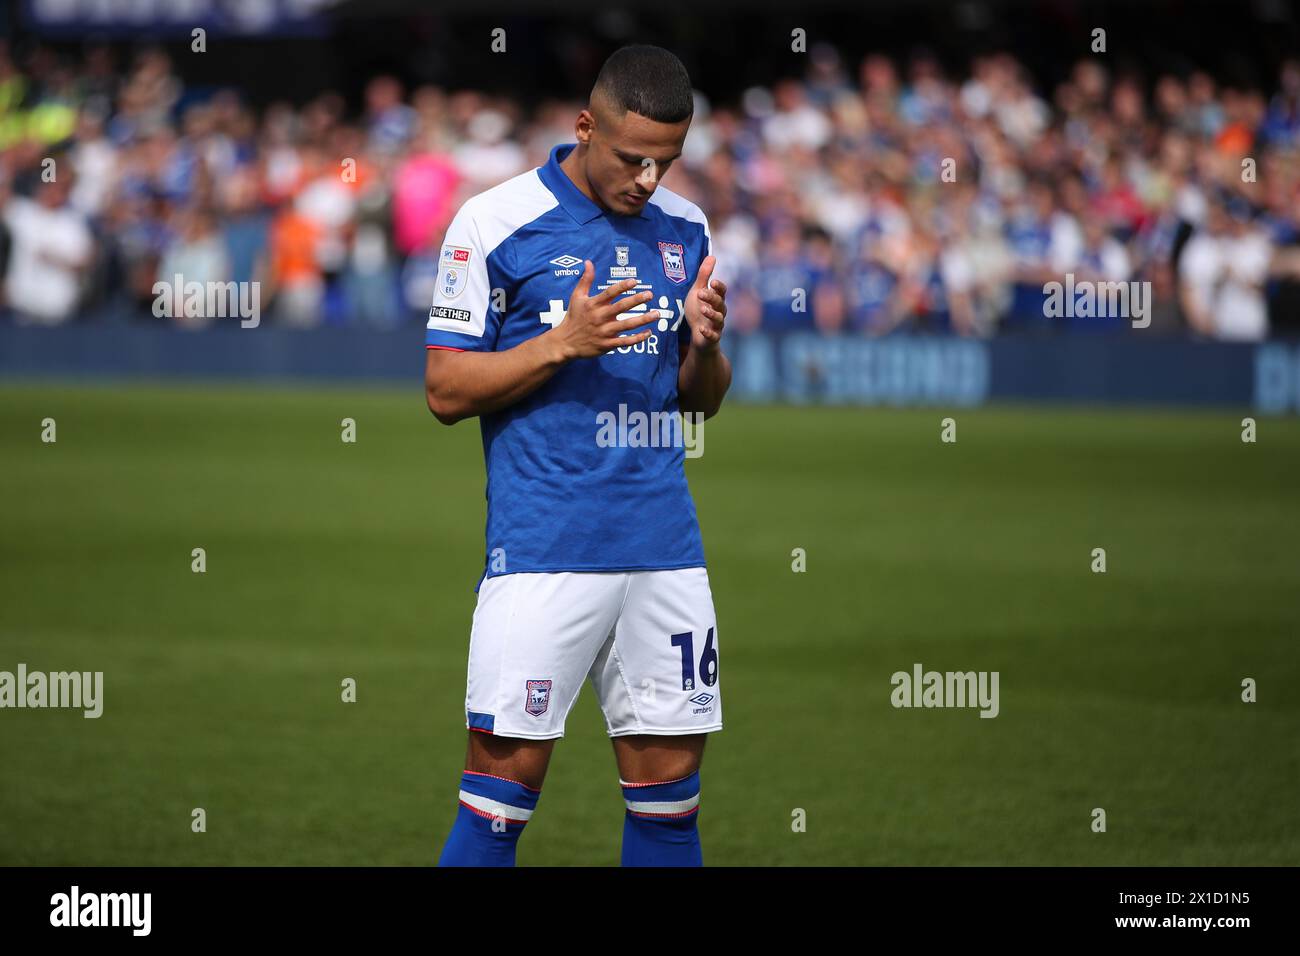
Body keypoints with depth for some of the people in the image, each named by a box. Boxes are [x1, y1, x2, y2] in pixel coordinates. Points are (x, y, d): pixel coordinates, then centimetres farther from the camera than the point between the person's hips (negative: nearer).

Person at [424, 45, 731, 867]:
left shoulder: (686, 229, 11)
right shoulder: (495, 222, -4)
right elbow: (447, 391, -4)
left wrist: (705, 342, -5)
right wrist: (564, 342, -16)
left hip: (666, 546, 5)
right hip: (543, 552, -4)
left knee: (669, 786, 4)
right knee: (508, 774, -8)